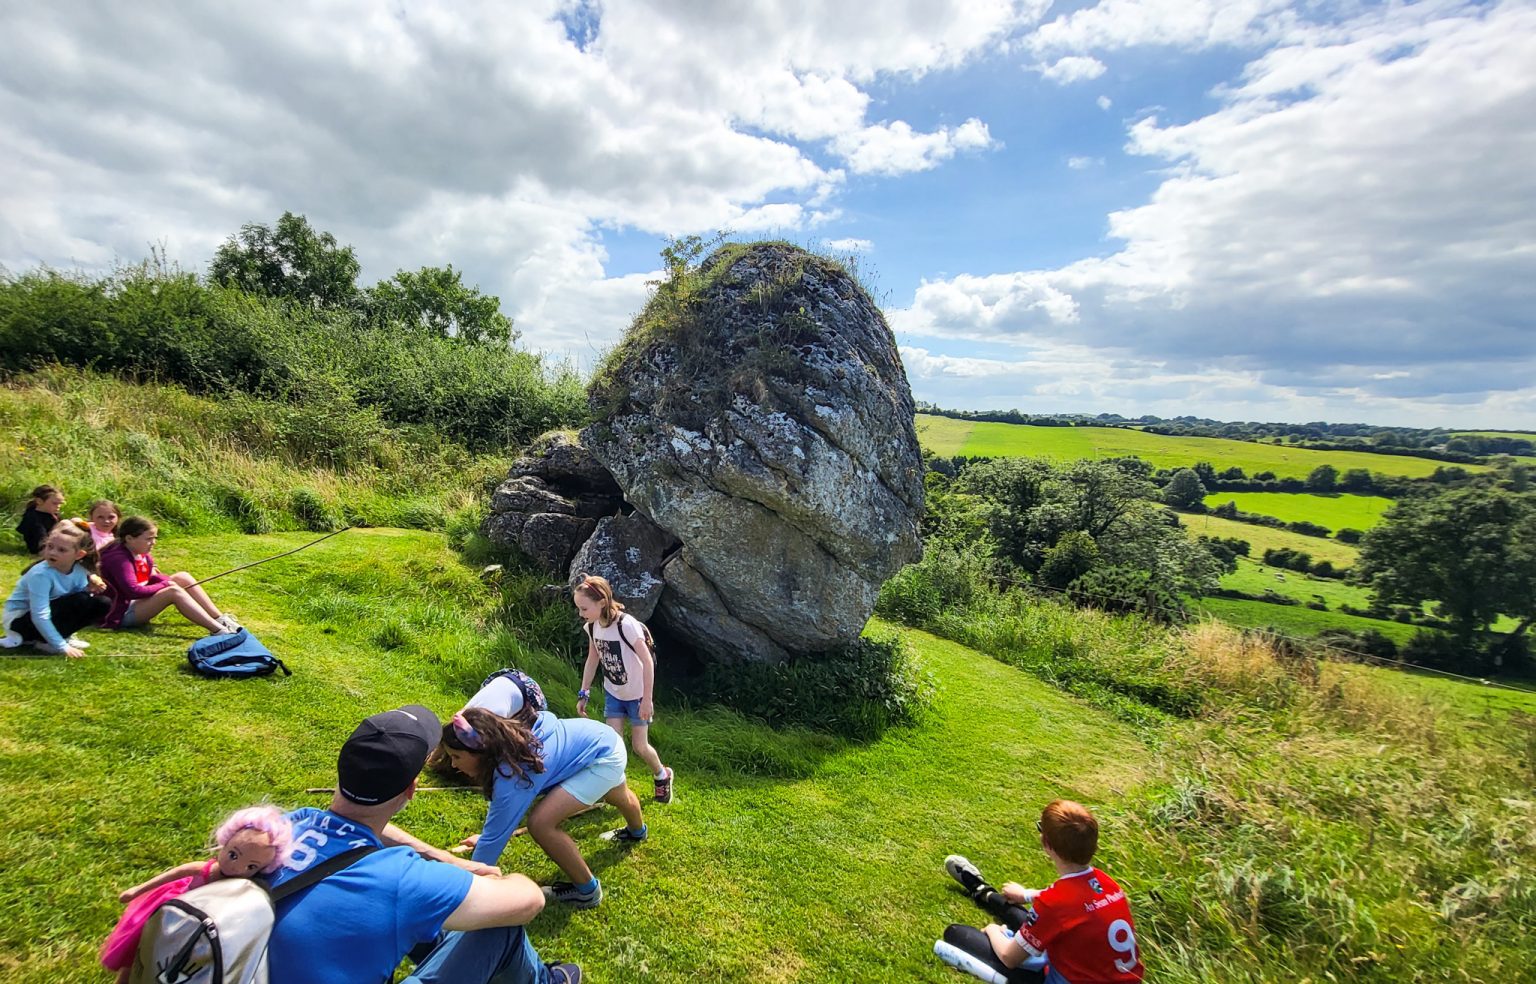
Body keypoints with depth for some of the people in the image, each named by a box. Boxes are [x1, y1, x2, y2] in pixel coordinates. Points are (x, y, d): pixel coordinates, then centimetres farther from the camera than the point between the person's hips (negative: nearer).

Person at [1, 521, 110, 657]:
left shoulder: (79, 570, -9)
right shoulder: (41, 574, -28)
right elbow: (40, 617, -30)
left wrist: (91, 590, -22)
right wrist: (62, 647, -31)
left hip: (49, 614, 7)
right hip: (19, 620, -7)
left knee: (102, 604, -6)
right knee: (80, 601, -27)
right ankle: (44, 641, -11)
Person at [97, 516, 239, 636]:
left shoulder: (141, 553, 7)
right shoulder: (119, 559, -21)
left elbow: (151, 577, 15)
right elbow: (133, 590, -30)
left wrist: (171, 582, -6)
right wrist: (166, 585, -19)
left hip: (142, 601, 10)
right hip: (124, 613, -10)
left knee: (183, 577, -4)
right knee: (173, 592, -31)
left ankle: (221, 619, -13)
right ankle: (218, 630, -44)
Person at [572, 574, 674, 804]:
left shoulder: (627, 625, -31)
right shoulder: (592, 627, -10)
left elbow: (648, 662, -26)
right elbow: (592, 660, 5)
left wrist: (647, 699, -22)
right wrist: (583, 694, 6)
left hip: (637, 694, -5)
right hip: (613, 693, 5)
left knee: (639, 746, 6)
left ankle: (662, 776, 34)